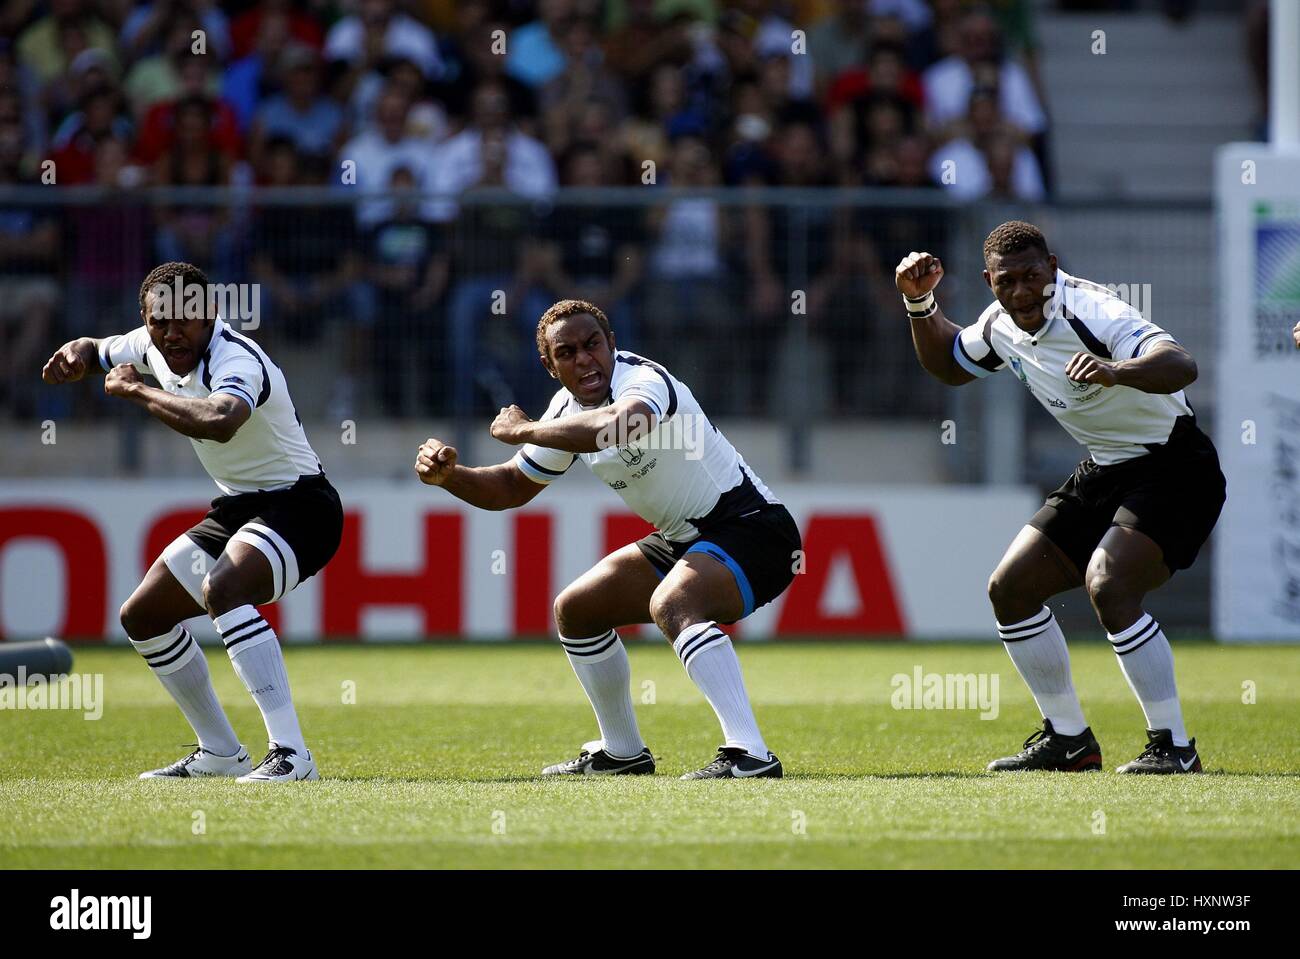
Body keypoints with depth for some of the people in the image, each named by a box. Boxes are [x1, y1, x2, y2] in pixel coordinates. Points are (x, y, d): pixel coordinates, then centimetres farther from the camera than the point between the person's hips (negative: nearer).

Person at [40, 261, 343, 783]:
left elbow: (218, 421, -51)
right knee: (143, 616, 13)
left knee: (223, 589, -36)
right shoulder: (153, 344, -1)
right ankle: (220, 754, 24)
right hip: (238, 506, 10)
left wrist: (136, 390, -37)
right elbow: (95, 350, 22)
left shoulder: (237, 360, -28)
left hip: (298, 504, -10)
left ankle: (291, 754, -38)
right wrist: (76, 354, -5)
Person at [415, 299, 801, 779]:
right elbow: (513, 486, 19)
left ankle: (749, 755, -41)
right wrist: (449, 475, -2)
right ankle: (622, 753, 29)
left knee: (671, 603, -36)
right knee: (575, 610, 16)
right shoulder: (567, 411, 4)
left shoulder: (644, 380, -23)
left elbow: (616, 425, -49)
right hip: (686, 539, 10)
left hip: (749, 527, -10)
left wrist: (521, 430, -33)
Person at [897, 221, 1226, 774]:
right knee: (1011, 588, 5)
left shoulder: (1090, 312, -25)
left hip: (1173, 470, -9)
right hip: (1102, 473, 9)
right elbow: (949, 365, 24)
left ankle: (1173, 747, -20)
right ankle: (1068, 739, 18)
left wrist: (1116, 371, -60)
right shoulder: (1001, 324, 1)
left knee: (1107, 586, -29)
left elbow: (1181, 365, -41)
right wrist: (919, 303, 7)